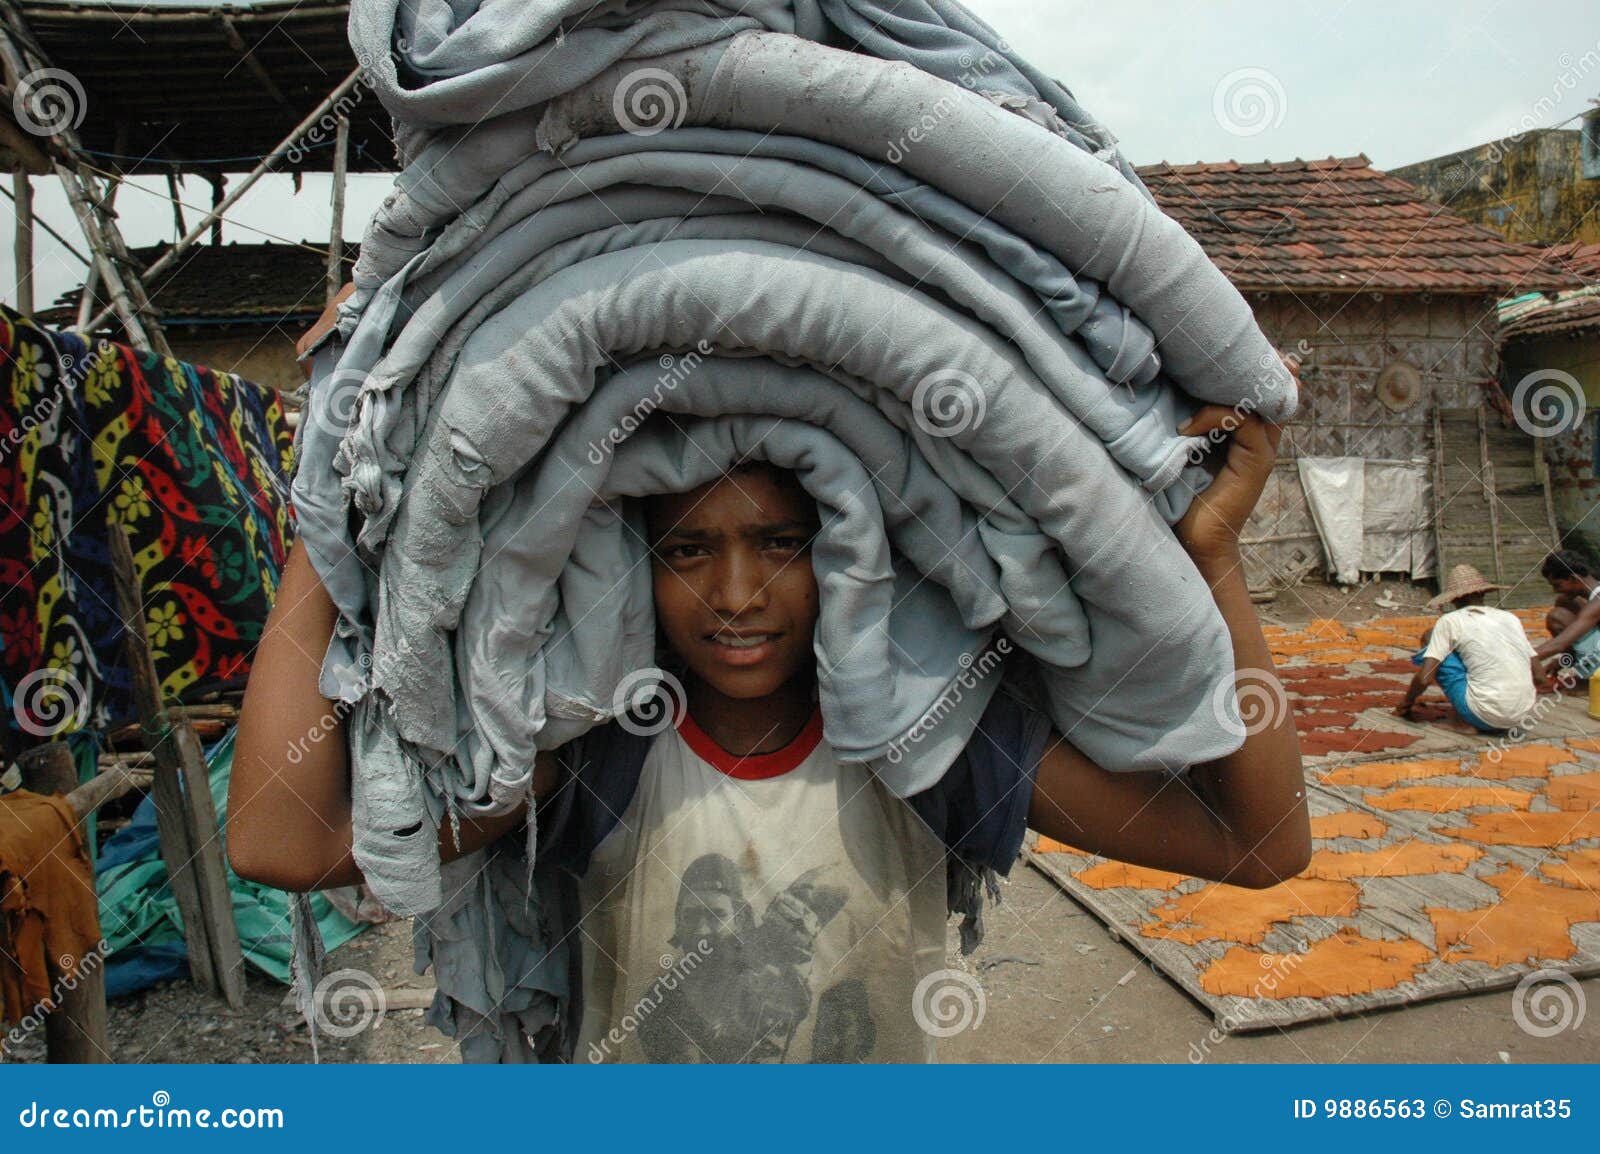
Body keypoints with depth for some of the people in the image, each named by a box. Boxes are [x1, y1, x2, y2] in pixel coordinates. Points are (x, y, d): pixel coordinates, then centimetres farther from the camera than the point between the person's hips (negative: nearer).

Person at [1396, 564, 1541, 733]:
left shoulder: (1449, 621, -1)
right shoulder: (1510, 617, 13)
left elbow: (1424, 678, -8)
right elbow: (1539, 676, 12)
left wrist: (1406, 703, 11)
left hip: (1482, 717, -6)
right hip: (1522, 714, 6)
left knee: (1429, 638, 7)